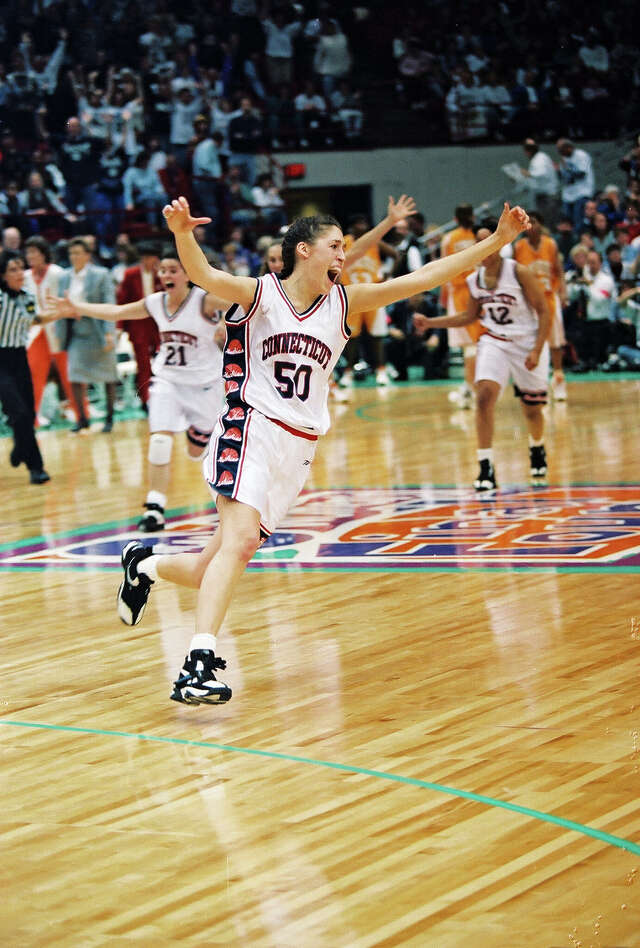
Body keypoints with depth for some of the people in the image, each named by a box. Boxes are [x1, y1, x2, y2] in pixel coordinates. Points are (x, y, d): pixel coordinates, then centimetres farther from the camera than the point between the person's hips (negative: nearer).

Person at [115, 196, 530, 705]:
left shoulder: (344, 303, 9)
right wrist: (182, 233, -44)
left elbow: (425, 277, 5)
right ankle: (199, 663, -31)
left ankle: (145, 565, 36)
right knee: (240, 539, -27)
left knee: (213, 571, 6)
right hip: (252, 430, -5)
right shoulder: (259, 294, -3)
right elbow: (204, 276, -22)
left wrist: (497, 241, 0)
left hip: (298, 449, 5)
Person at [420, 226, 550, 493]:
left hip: (527, 344, -3)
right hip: (494, 343, 3)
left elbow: (543, 311, -12)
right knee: (484, 396, -21)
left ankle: (537, 450, 45)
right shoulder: (474, 280, 0)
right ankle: (486, 469, -20)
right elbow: (470, 316, 16)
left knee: (532, 409, 9)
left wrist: (537, 351, -21)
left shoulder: (518, 272, -15)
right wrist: (429, 323, 9)